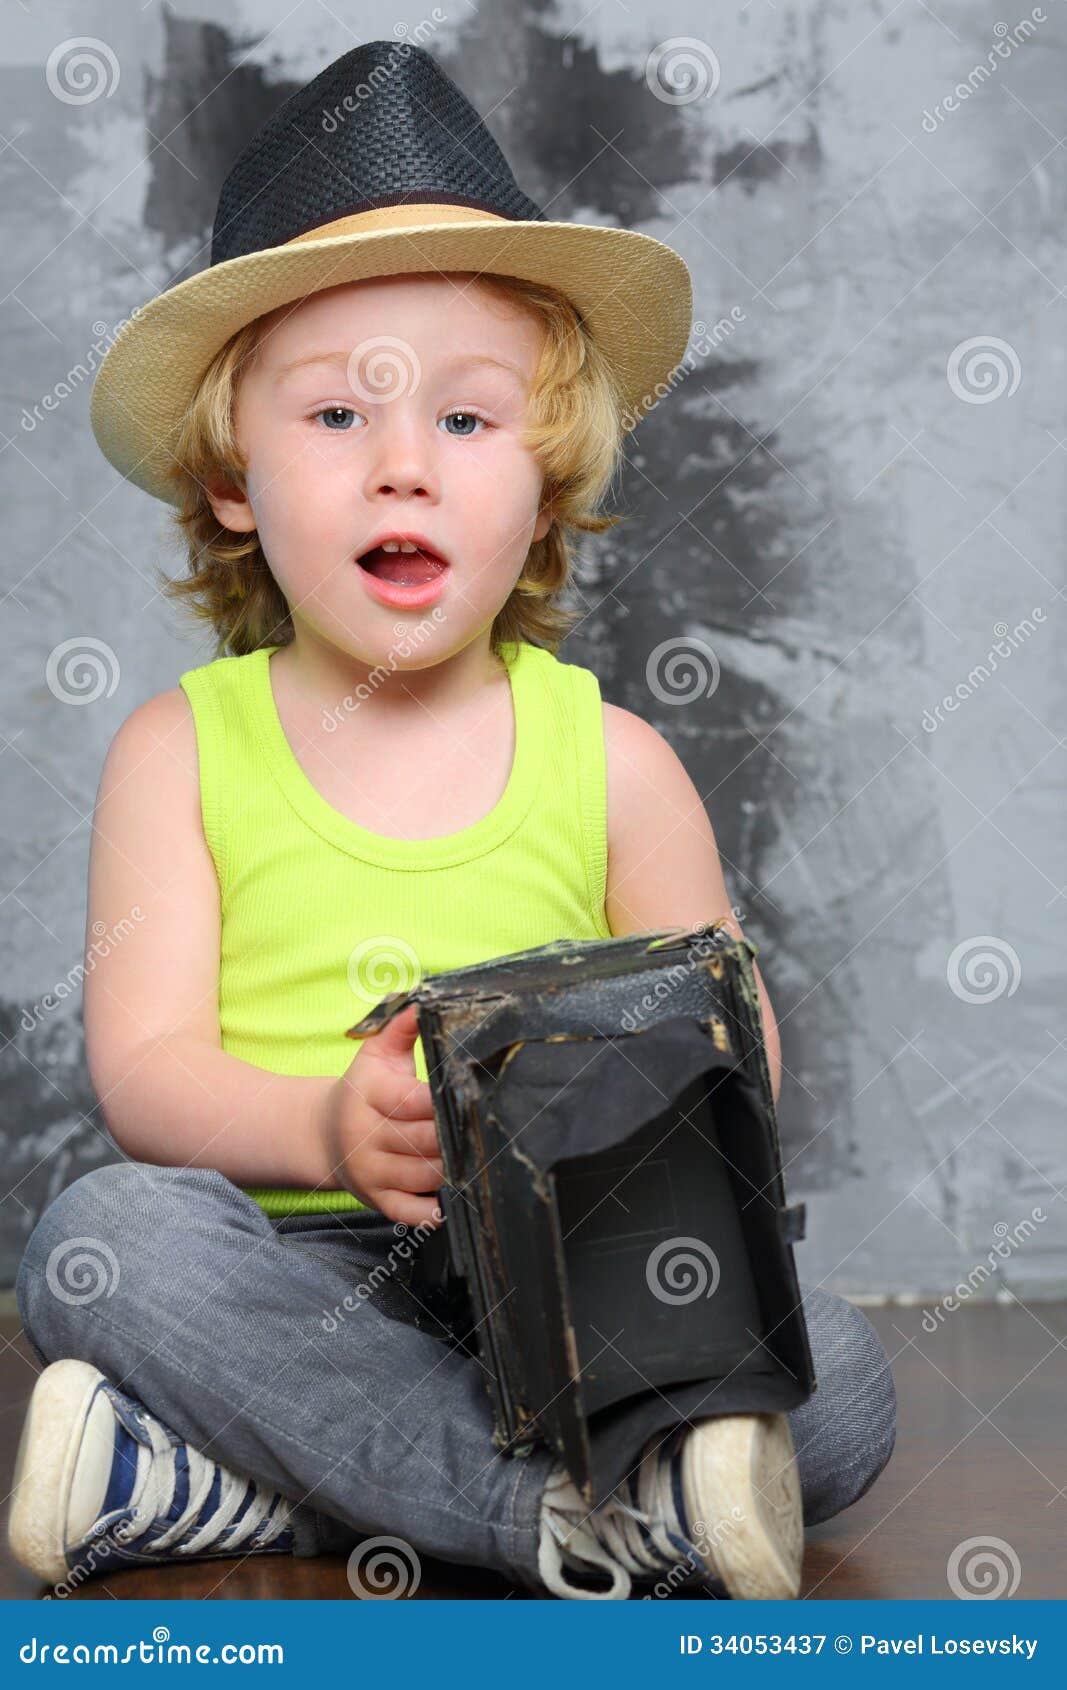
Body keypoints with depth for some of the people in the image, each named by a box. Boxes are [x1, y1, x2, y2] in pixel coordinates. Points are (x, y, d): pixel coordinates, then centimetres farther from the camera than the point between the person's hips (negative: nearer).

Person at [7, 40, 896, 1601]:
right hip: (283, 1273, -1)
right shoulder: (181, 751, 4)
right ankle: (587, 1516, -31)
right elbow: (144, 1067, -4)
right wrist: (326, 1129, -27)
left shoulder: (612, 760, 7)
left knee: (835, 1387, -24)